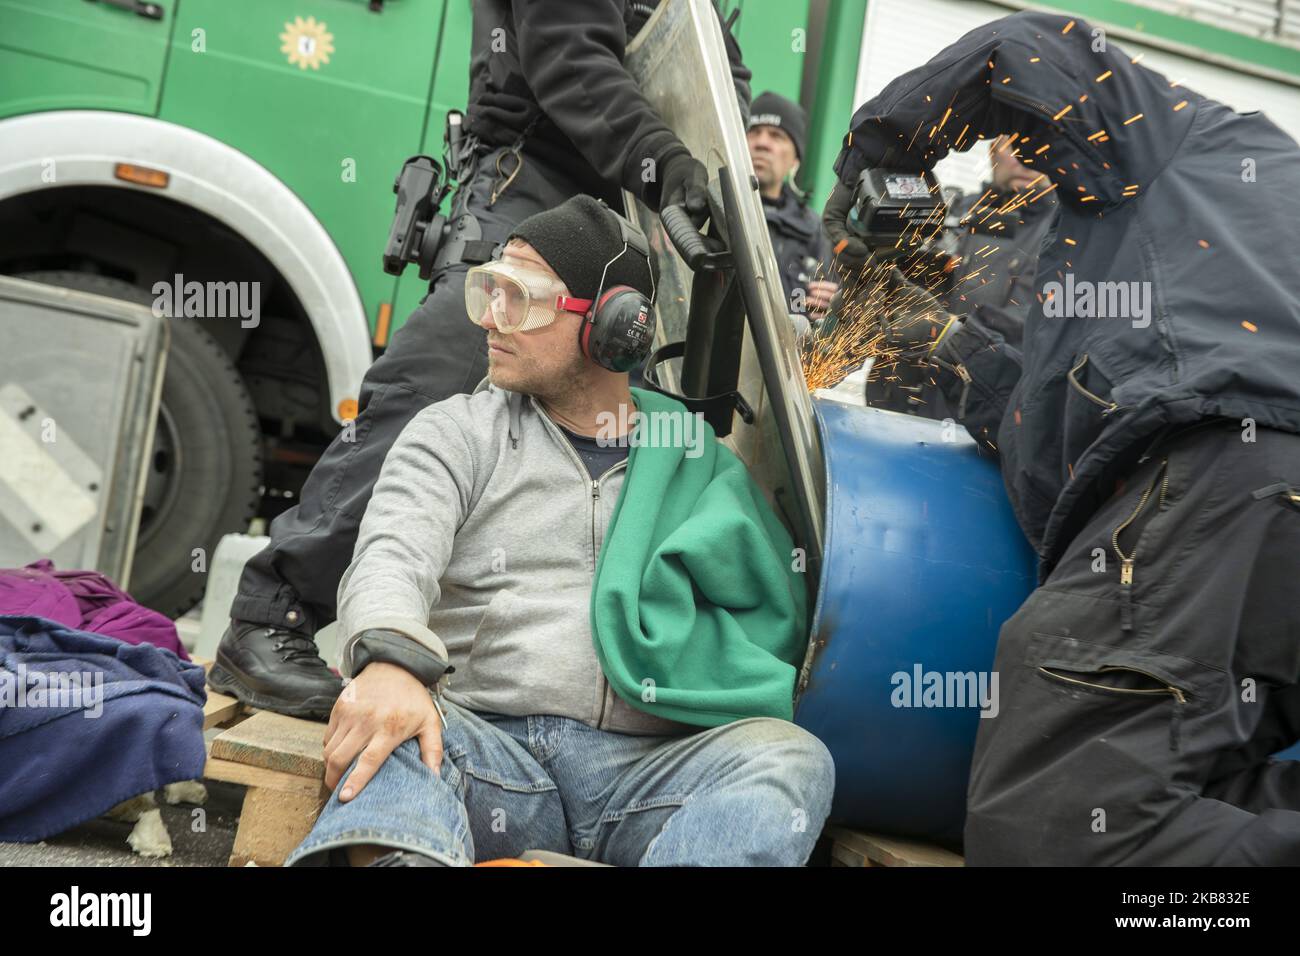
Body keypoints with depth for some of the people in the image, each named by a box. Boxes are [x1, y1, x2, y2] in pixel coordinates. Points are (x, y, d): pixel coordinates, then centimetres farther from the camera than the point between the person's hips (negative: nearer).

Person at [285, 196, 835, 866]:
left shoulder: (699, 459, 18)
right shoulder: (458, 431, 14)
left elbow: (783, 615, 15)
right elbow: (394, 554, -6)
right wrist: (390, 659, -29)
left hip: (651, 764, 1)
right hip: (487, 741, 0)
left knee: (792, 759, -30)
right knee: (390, 730, -33)